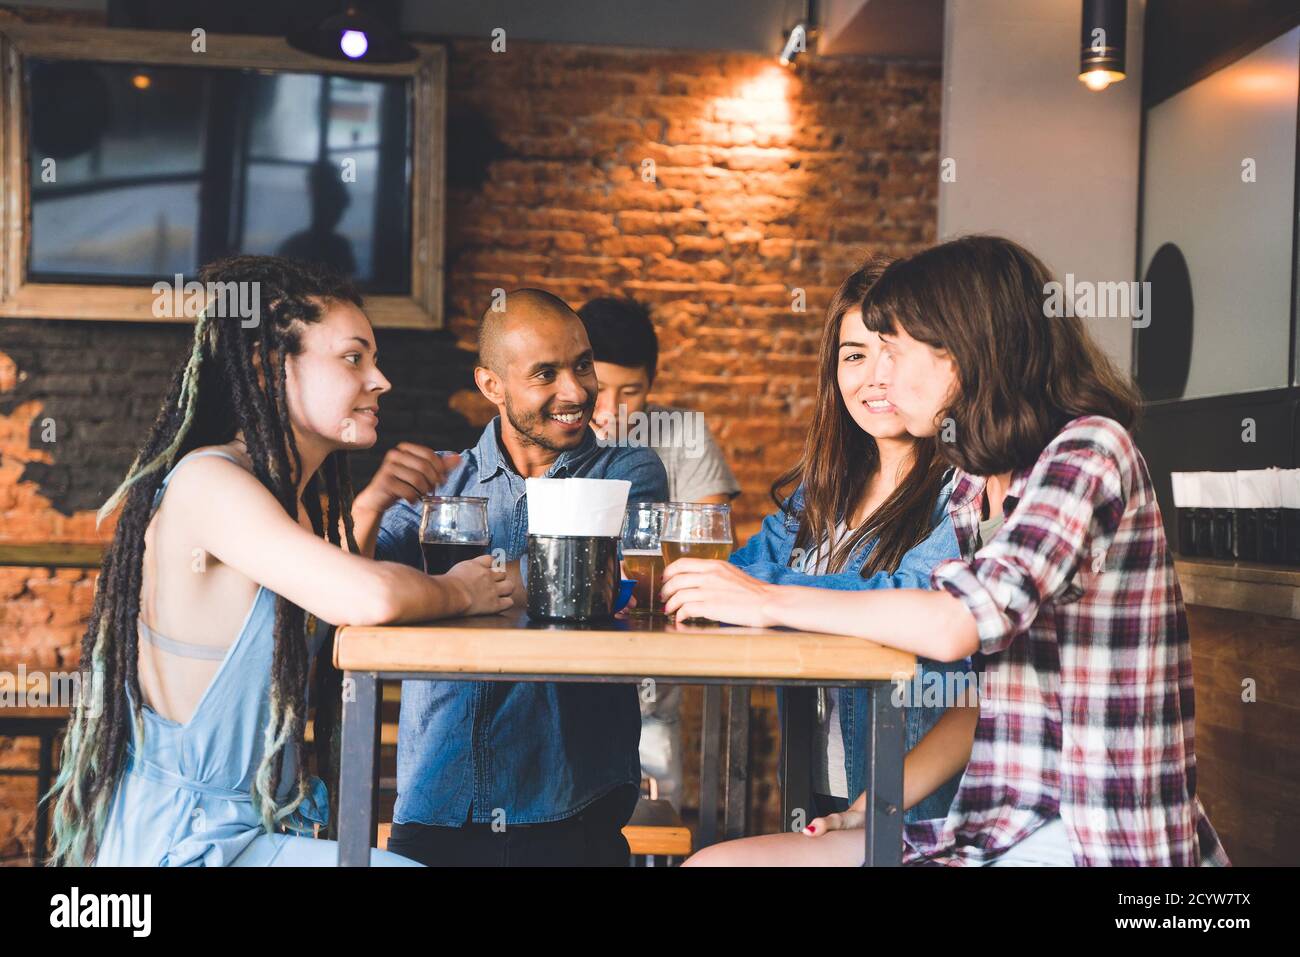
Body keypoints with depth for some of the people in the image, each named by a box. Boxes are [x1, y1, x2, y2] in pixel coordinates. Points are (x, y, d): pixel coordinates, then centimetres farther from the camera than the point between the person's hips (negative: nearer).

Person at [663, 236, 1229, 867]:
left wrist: (771, 601, -15)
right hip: (990, 824, 7)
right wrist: (881, 802, 2)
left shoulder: (1089, 448, -12)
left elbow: (956, 624, -25)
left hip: (1091, 836, -7)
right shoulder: (970, 487, 13)